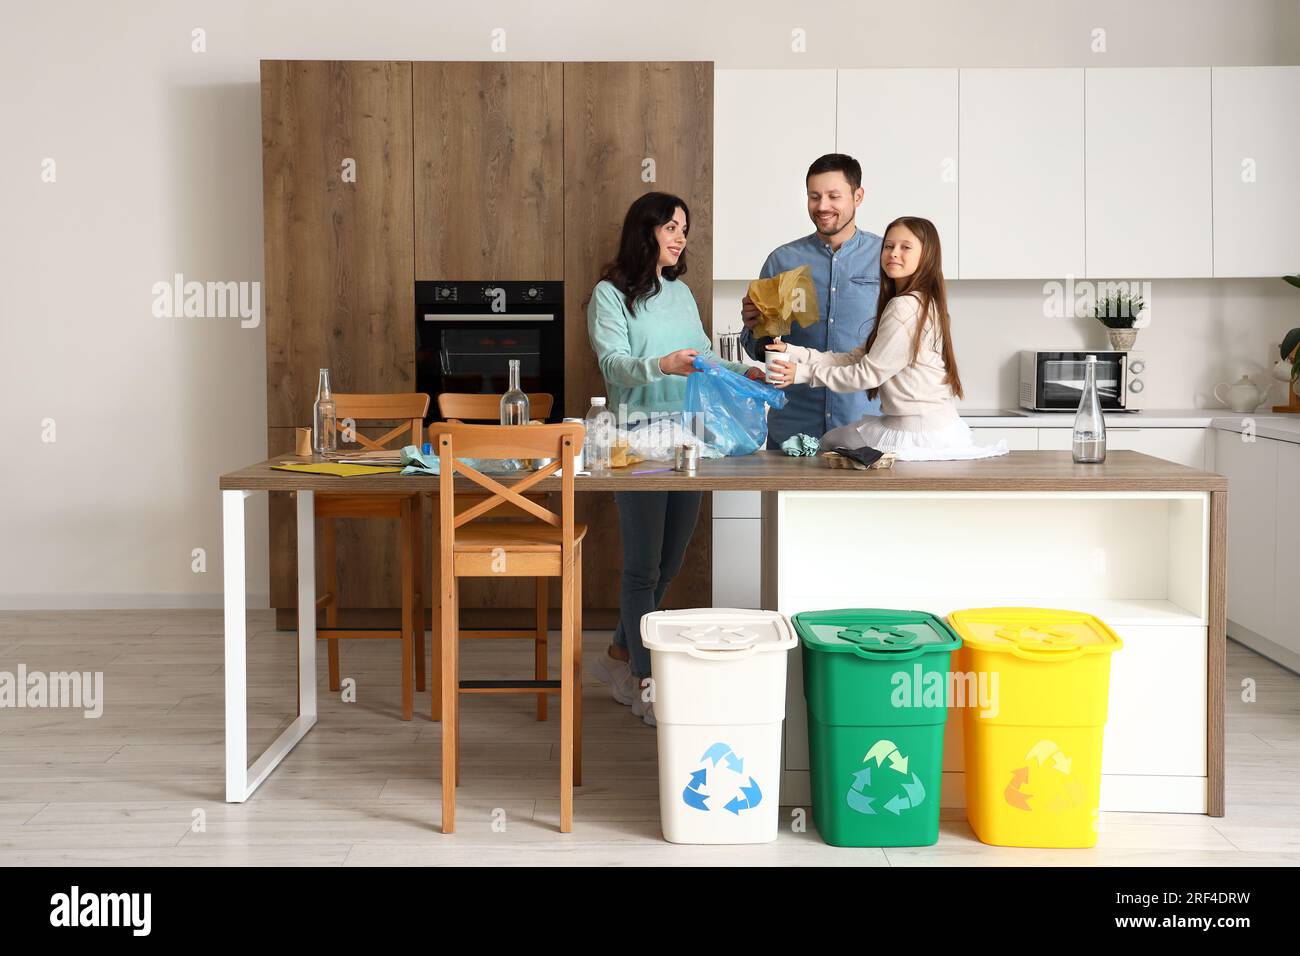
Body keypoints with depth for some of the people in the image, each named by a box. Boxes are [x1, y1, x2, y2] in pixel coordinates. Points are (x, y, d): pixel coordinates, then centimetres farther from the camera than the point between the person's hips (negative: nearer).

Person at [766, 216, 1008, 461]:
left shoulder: (906, 306, -20)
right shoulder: (924, 303, 12)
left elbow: (868, 373, -16)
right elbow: (857, 357, 8)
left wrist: (804, 373, -8)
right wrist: (794, 353, 1)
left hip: (920, 436, -9)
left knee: (829, 443, 11)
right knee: (833, 438, 25)